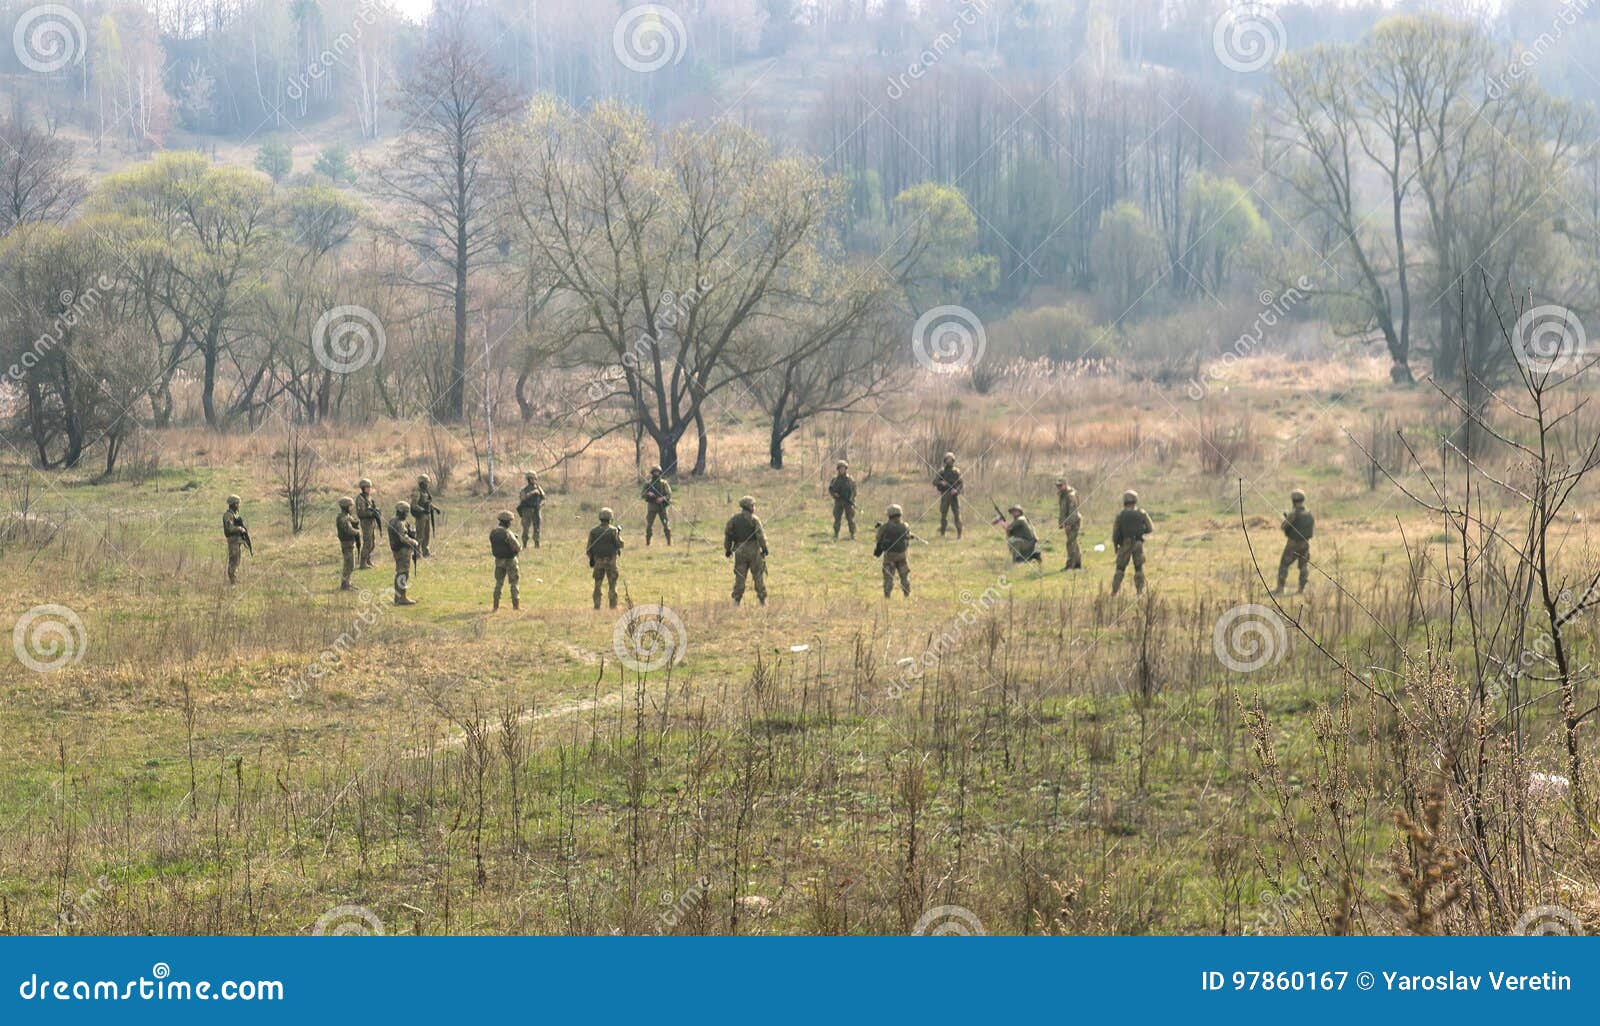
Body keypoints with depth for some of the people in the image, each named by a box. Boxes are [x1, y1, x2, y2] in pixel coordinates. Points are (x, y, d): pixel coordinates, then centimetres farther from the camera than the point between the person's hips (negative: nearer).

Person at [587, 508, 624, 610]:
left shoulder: (593, 530, 1)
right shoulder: (612, 530, -9)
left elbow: (589, 547, 3)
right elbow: (619, 544, -9)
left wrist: (591, 559, 15)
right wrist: (619, 533, 7)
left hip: (598, 560, 3)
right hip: (610, 560, -3)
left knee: (598, 584, 10)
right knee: (612, 584, 4)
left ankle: (597, 605, 7)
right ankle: (613, 605, 1)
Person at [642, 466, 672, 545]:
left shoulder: (663, 483, 4)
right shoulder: (648, 484, 6)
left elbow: (669, 494, 0)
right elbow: (641, 495, 4)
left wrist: (663, 498, -19)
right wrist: (648, 494, -17)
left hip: (662, 506, -1)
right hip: (651, 507, 1)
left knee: (666, 524, -6)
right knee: (648, 525, -3)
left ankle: (669, 542, -1)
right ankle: (647, 542, 6)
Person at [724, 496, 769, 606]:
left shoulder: (733, 519, 5)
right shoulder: (754, 519, -7)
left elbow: (727, 534, 6)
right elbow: (760, 535, -13)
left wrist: (727, 549, 14)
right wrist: (764, 548, -7)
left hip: (740, 551, 3)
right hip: (753, 550, -3)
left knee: (739, 576, 8)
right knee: (759, 575, 5)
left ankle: (736, 600, 4)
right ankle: (762, 599, 6)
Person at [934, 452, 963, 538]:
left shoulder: (956, 471, 6)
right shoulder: (942, 471, 7)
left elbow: (960, 484, 3)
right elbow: (934, 482, 1)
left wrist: (956, 490, -17)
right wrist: (941, 483, -20)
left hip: (954, 496, -1)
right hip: (944, 496, 1)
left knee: (957, 515, -7)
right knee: (943, 515, 3)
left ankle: (959, 534, -5)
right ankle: (942, 533, 12)